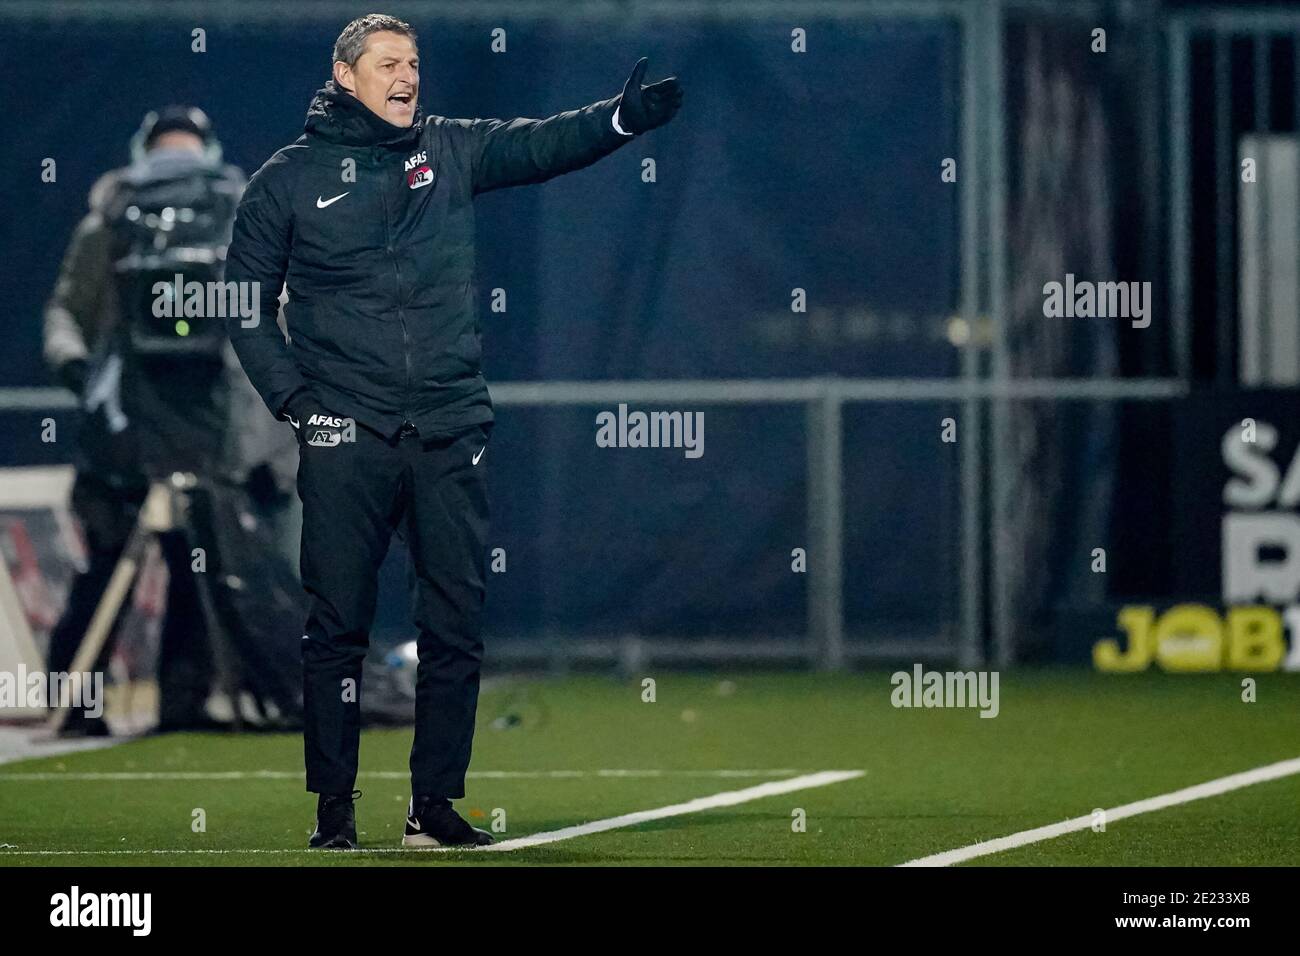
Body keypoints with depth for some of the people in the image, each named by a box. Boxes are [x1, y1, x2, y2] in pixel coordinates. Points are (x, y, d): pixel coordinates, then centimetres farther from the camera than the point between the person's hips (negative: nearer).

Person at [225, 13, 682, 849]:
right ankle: (334, 804, 7)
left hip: (451, 432, 2)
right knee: (339, 623, -1)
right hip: (346, 435, -2)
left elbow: (544, 145, -4)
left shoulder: (449, 151, 10)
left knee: (456, 623, 2)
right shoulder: (291, 178, 5)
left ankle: (435, 804, 10)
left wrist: (622, 118, -23)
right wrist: (291, 396, -4)